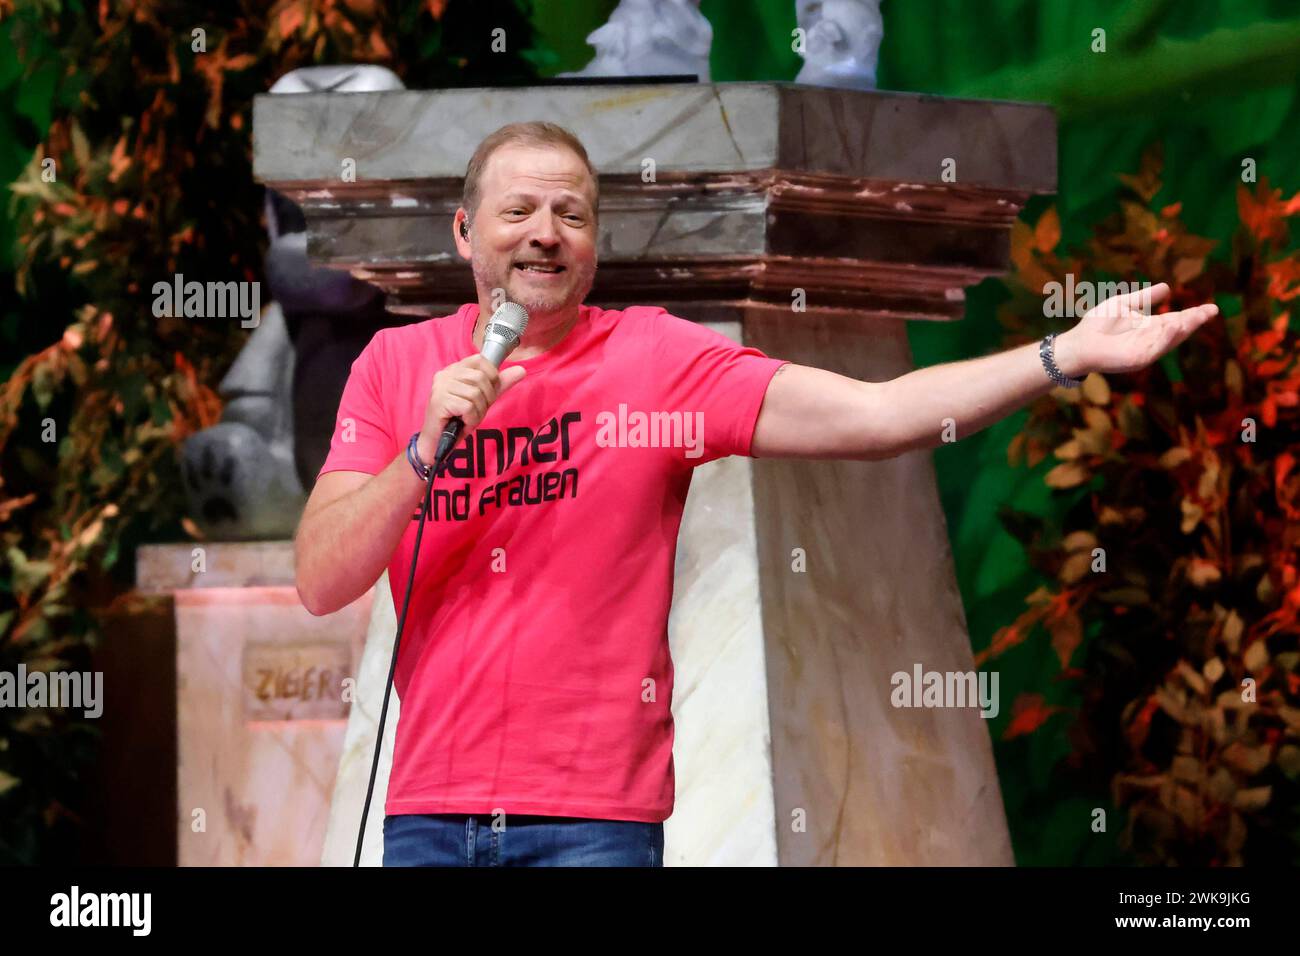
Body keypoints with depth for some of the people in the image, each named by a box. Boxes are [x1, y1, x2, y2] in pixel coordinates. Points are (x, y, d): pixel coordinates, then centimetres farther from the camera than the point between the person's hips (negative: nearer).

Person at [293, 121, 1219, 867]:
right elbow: (320, 583, 0)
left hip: (594, 817, -2)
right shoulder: (395, 367, 7)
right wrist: (430, 443, -14)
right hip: (430, 813, 2)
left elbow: (873, 416, -10)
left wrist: (1068, 354, -19)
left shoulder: (660, 357, -1)